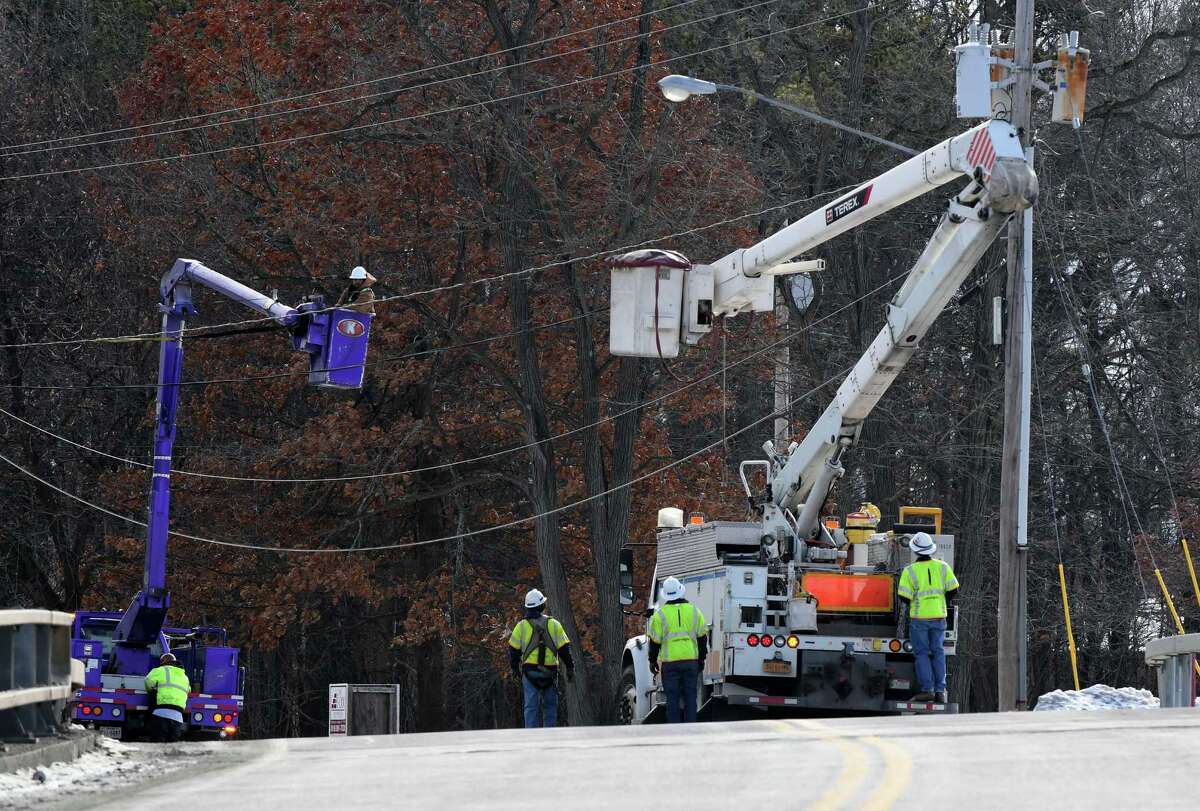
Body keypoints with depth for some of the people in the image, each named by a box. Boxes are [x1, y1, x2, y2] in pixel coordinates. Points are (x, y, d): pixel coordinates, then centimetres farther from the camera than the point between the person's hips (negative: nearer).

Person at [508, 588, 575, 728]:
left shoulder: (521, 626, 2)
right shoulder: (554, 625, 3)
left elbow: (513, 650, 6)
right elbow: (564, 649, 3)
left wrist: (515, 668, 21)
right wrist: (570, 668, 11)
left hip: (529, 670, 0)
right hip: (550, 671, 0)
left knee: (531, 706, 1)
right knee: (550, 706, 10)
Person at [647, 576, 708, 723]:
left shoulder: (660, 614, -3)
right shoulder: (693, 611, 5)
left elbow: (655, 640, -1)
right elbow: (702, 637, 9)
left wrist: (653, 661, 10)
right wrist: (701, 658, 18)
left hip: (670, 662, -2)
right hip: (691, 660, 2)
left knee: (672, 698, 2)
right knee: (690, 697, 6)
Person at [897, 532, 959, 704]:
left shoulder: (910, 571, -10)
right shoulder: (942, 567, 0)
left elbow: (904, 596, -11)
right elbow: (953, 588, 2)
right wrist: (947, 602, 20)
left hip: (919, 617, -3)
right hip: (939, 616, 3)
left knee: (921, 653, 4)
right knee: (938, 652, 9)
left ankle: (927, 689, -4)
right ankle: (940, 691, 5)